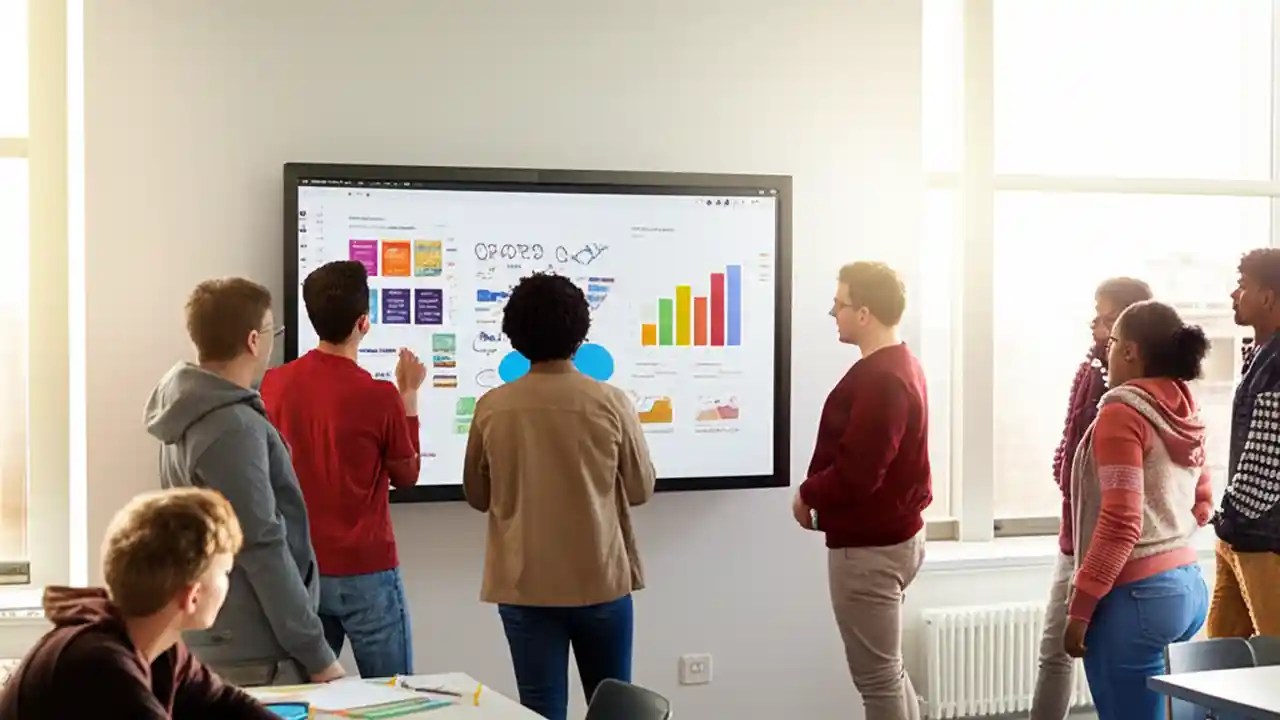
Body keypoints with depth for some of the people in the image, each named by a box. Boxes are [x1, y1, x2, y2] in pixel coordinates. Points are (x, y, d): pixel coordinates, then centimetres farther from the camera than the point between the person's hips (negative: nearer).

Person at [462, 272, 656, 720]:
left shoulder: (492, 408, -5)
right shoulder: (611, 402, -9)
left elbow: (477, 496, 7)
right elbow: (641, 490, 2)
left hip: (525, 584, 0)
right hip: (601, 581, 0)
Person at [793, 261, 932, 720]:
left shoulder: (880, 379, -22)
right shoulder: (901, 365, 11)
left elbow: (857, 472, -28)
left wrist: (808, 495, -11)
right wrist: (818, 493, 4)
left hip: (868, 545, -11)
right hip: (895, 533, 11)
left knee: (877, 678, -1)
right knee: (888, 670, 20)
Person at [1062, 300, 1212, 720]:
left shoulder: (1123, 411, -13)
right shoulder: (1185, 414, 10)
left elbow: (1120, 521, -18)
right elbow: (1200, 503, 23)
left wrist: (1080, 608, -15)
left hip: (1136, 593, -8)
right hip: (1188, 585, 8)